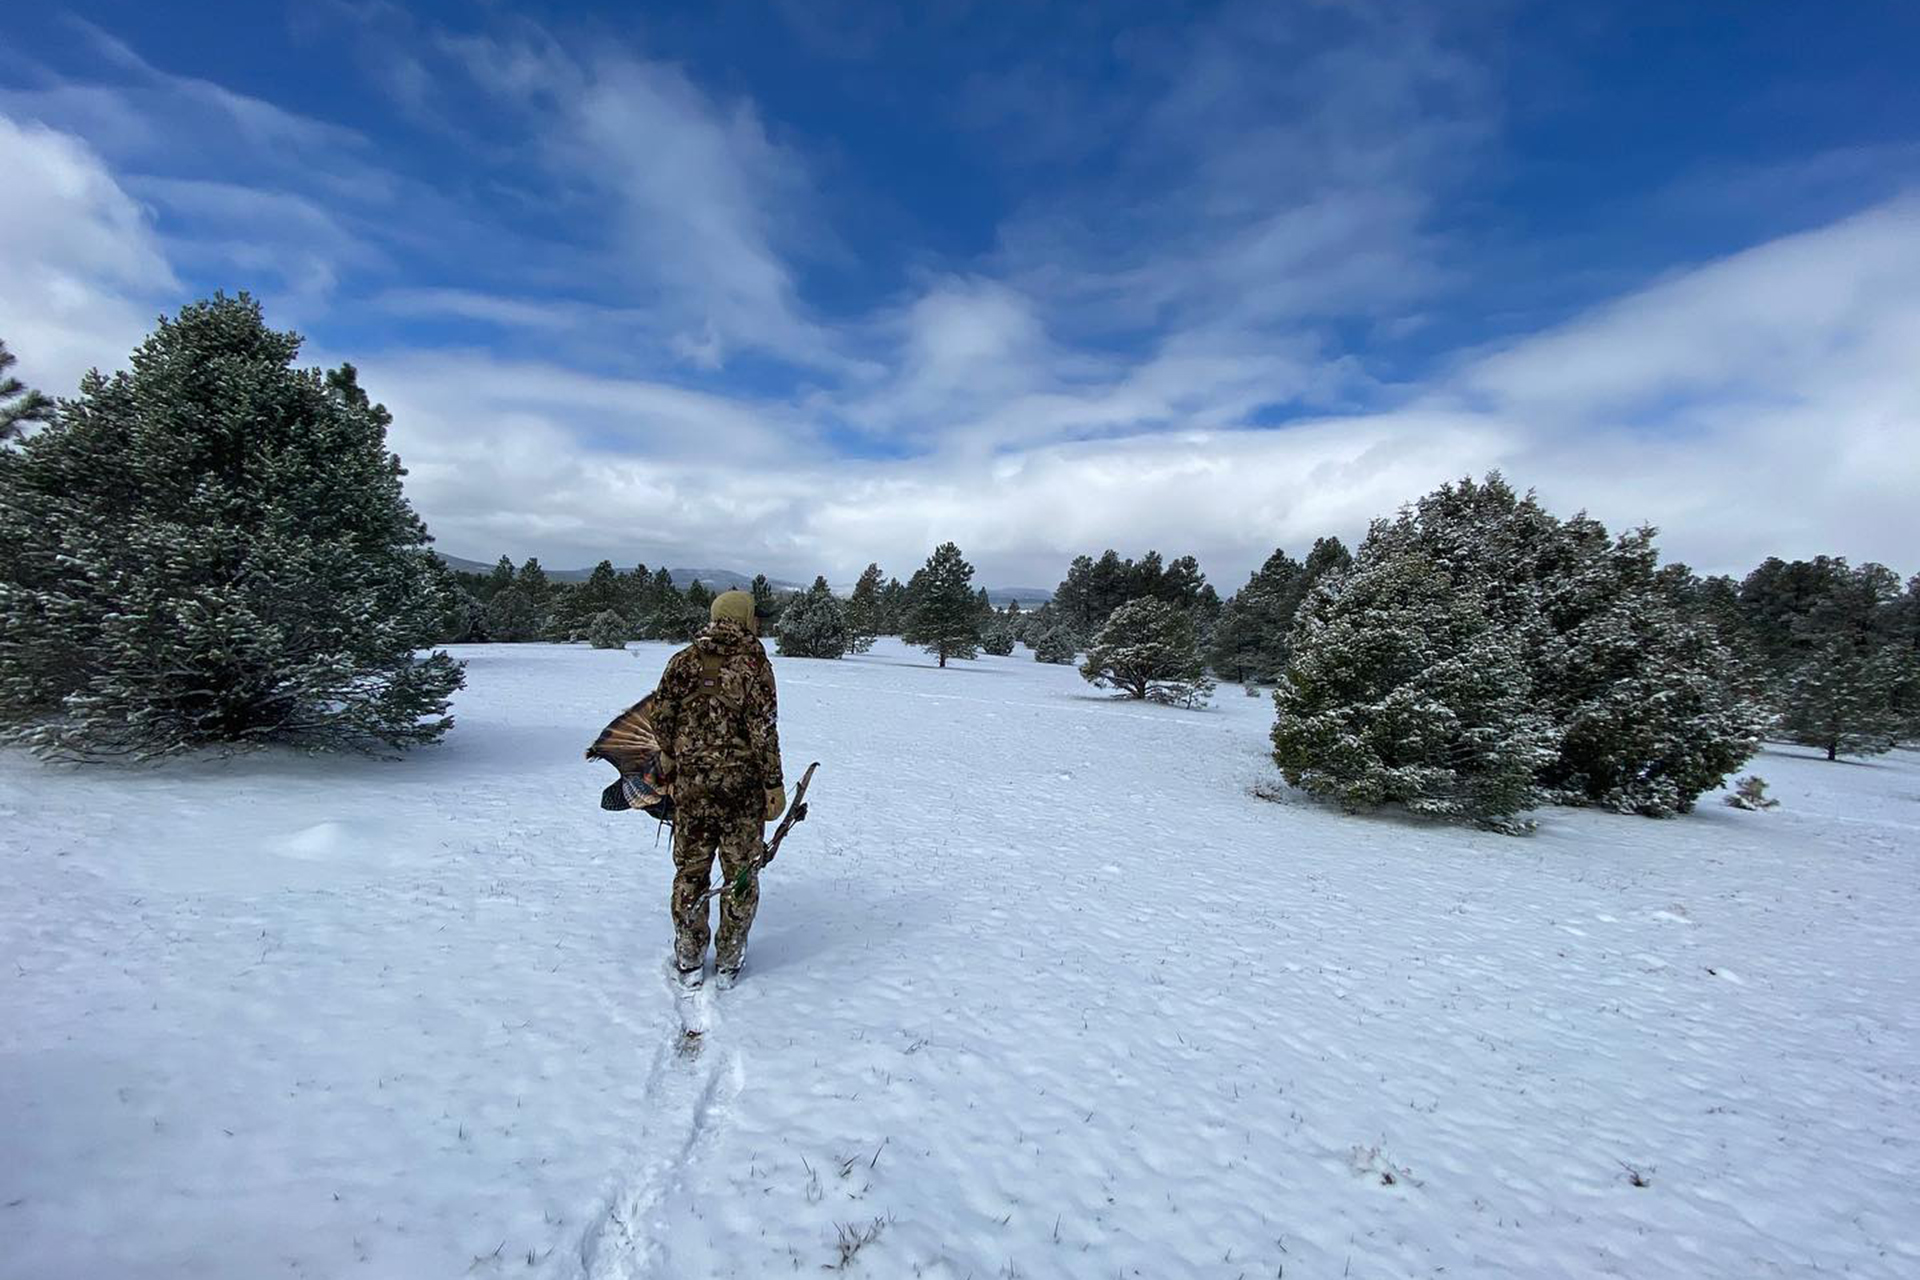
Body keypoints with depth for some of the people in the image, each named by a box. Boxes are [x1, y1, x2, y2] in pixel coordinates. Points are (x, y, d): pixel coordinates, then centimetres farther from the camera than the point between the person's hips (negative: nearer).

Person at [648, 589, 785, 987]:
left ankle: (689, 960, 26)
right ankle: (729, 961, 21)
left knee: (691, 868, 15)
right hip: (742, 783, -3)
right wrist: (774, 783, -8)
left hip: (690, 780, 4)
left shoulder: (682, 662, 3)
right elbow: (764, 730, -13)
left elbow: (662, 718, 5)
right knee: (740, 871, 11)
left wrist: (670, 767, 16)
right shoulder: (755, 664, -9)